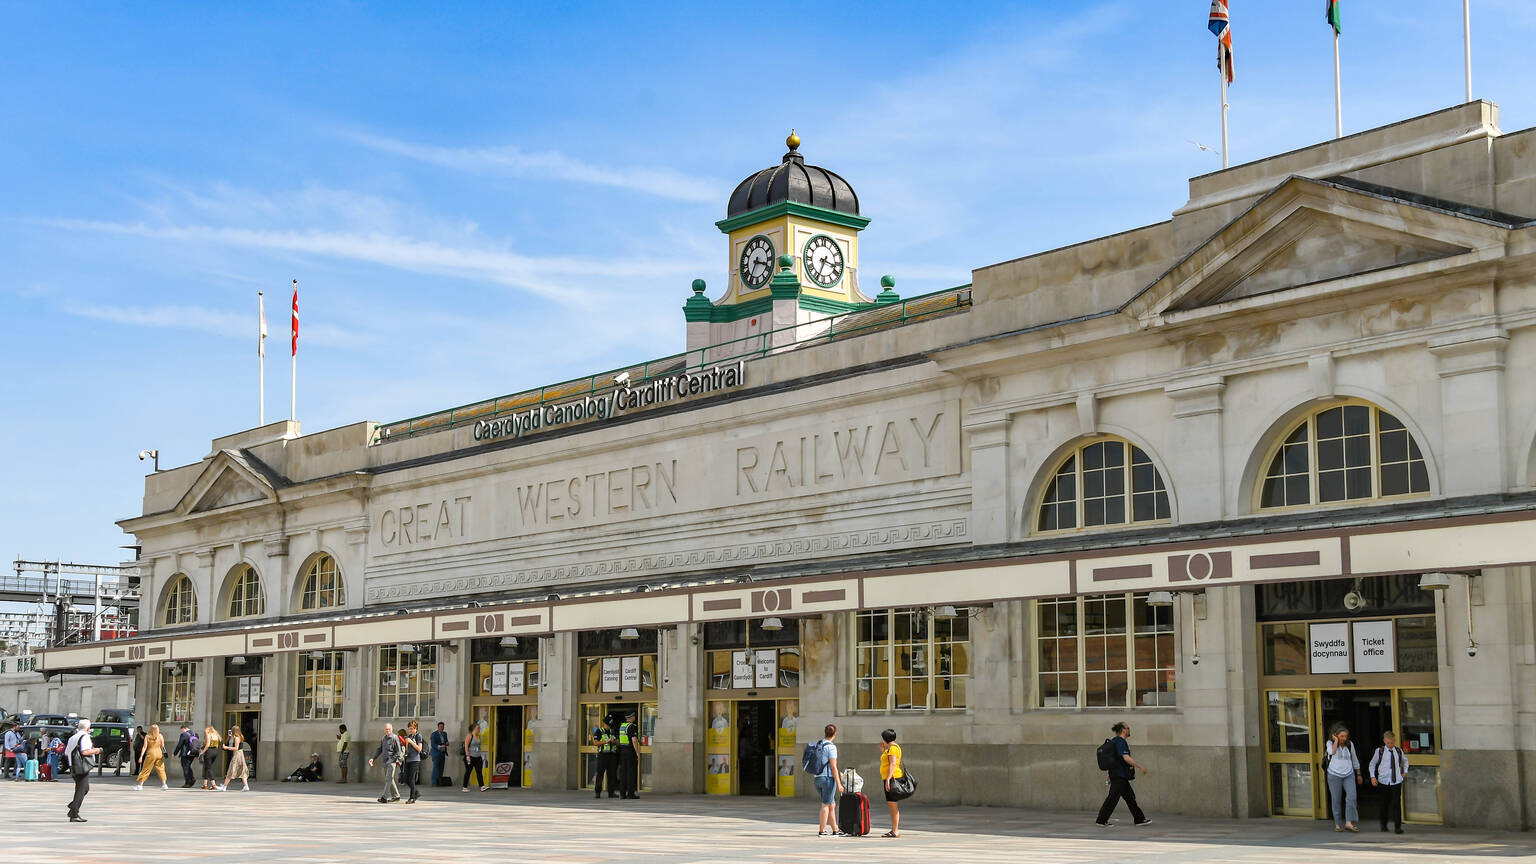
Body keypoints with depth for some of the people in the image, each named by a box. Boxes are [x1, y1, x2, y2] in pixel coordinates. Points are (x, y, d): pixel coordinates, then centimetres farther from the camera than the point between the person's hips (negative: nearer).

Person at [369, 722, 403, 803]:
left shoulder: (395, 738, -8)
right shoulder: (383, 739, 13)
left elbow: (398, 752, -10)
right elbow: (379, 750, 19)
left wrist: (391, 760, -15)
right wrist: (373, 758, 7)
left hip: (392, 761, -8)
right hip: (385, 762, 8)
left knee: (388, 779, -13)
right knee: (389, 780, 13)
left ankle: (385, 797, -19)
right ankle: (396, 796, 24)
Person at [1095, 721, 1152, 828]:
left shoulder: (1116, 741, 16)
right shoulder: (1121, 742, -15)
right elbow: (1126, 758, -25)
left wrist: (1110, 775, 27)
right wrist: (1140, 766, -21)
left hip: (1118, 775, 10)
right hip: (1119, 775, -10)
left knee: (1130, 797, 13)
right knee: (1113, 797, -8)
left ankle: (1139, 819, 19)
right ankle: (1101, 820, -5)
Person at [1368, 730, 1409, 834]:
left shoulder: (1399, 751, 7)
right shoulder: (1379, 751, -1)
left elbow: (1405, 761, 28)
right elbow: (1372, 764, 8)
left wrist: (1405, 771, 17)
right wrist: (1373, 777, 0)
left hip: (1396, 781, 1)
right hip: (1383, 781, -1)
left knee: (1396, 803, -8)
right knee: (1385, 803, 8)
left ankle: (1398, 826, -6)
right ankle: (1383, 824, 25)